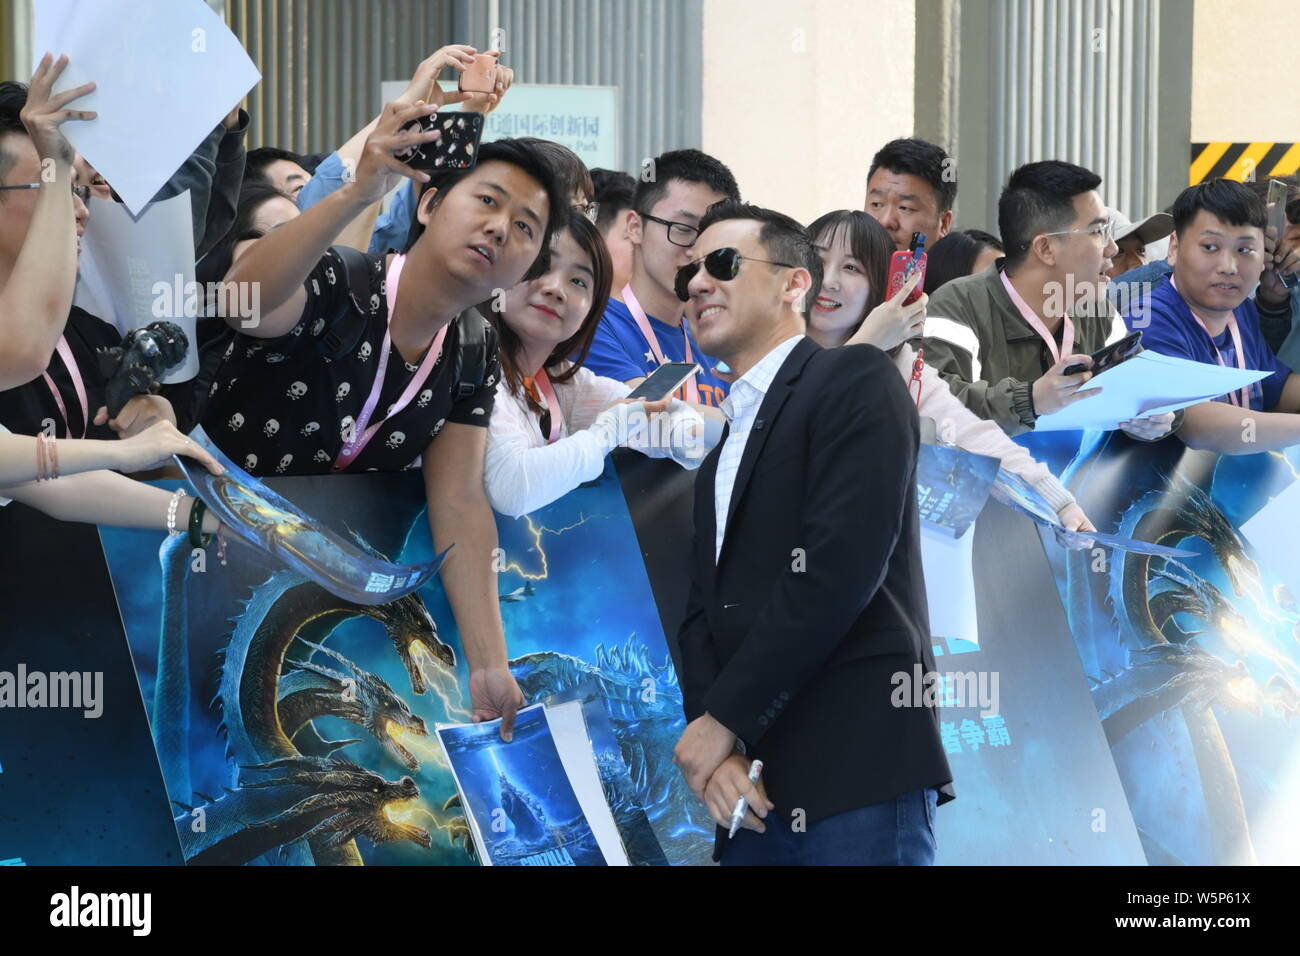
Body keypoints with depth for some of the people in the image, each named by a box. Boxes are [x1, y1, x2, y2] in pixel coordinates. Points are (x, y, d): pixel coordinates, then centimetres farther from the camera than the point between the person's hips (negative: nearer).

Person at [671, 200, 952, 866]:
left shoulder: (856, 380, -1)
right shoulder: (720, 453, 24)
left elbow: (840, 565, -14)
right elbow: (704, 611, 15)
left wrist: (725, 718, -11)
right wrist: (714, 747, -5)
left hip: (858, 776, -7)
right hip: (753, 789, 7)